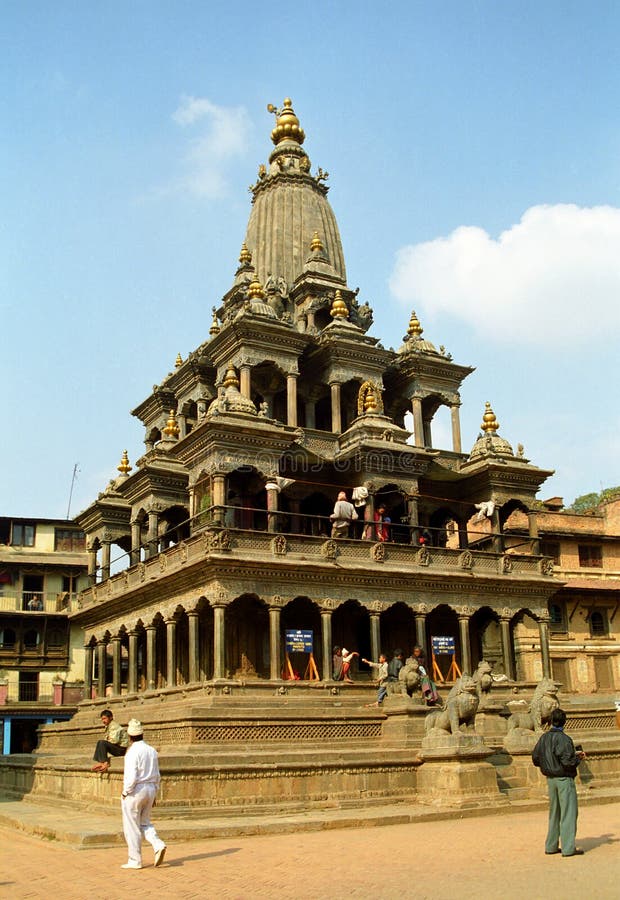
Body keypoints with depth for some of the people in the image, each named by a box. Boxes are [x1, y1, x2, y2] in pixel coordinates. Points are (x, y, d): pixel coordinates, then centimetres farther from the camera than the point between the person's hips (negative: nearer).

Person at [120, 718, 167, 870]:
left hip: (134, 791, -7)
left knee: (132, 827, 5)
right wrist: (153, 795, 19)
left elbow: (131, 777, -23)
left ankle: (135, 860, 10)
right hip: (150, 789, 7)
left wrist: (125, 792, -8)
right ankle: (158, 845, -2)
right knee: (145, 823, 19)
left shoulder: (133, 752, -16)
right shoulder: (152, 751, 6)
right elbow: (157, 776, 12)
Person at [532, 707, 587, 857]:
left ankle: (551, 846, 21)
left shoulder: (543, 738, 4)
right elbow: (567, 761, -23)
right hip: (564, 779, -7)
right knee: (568, 812, 1)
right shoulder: (563, 739, -18)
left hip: (550, 779, 7)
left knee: (554, 813, 16)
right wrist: (578, 756, -4)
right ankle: (568, 848, 3)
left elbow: (535, 759, 8)